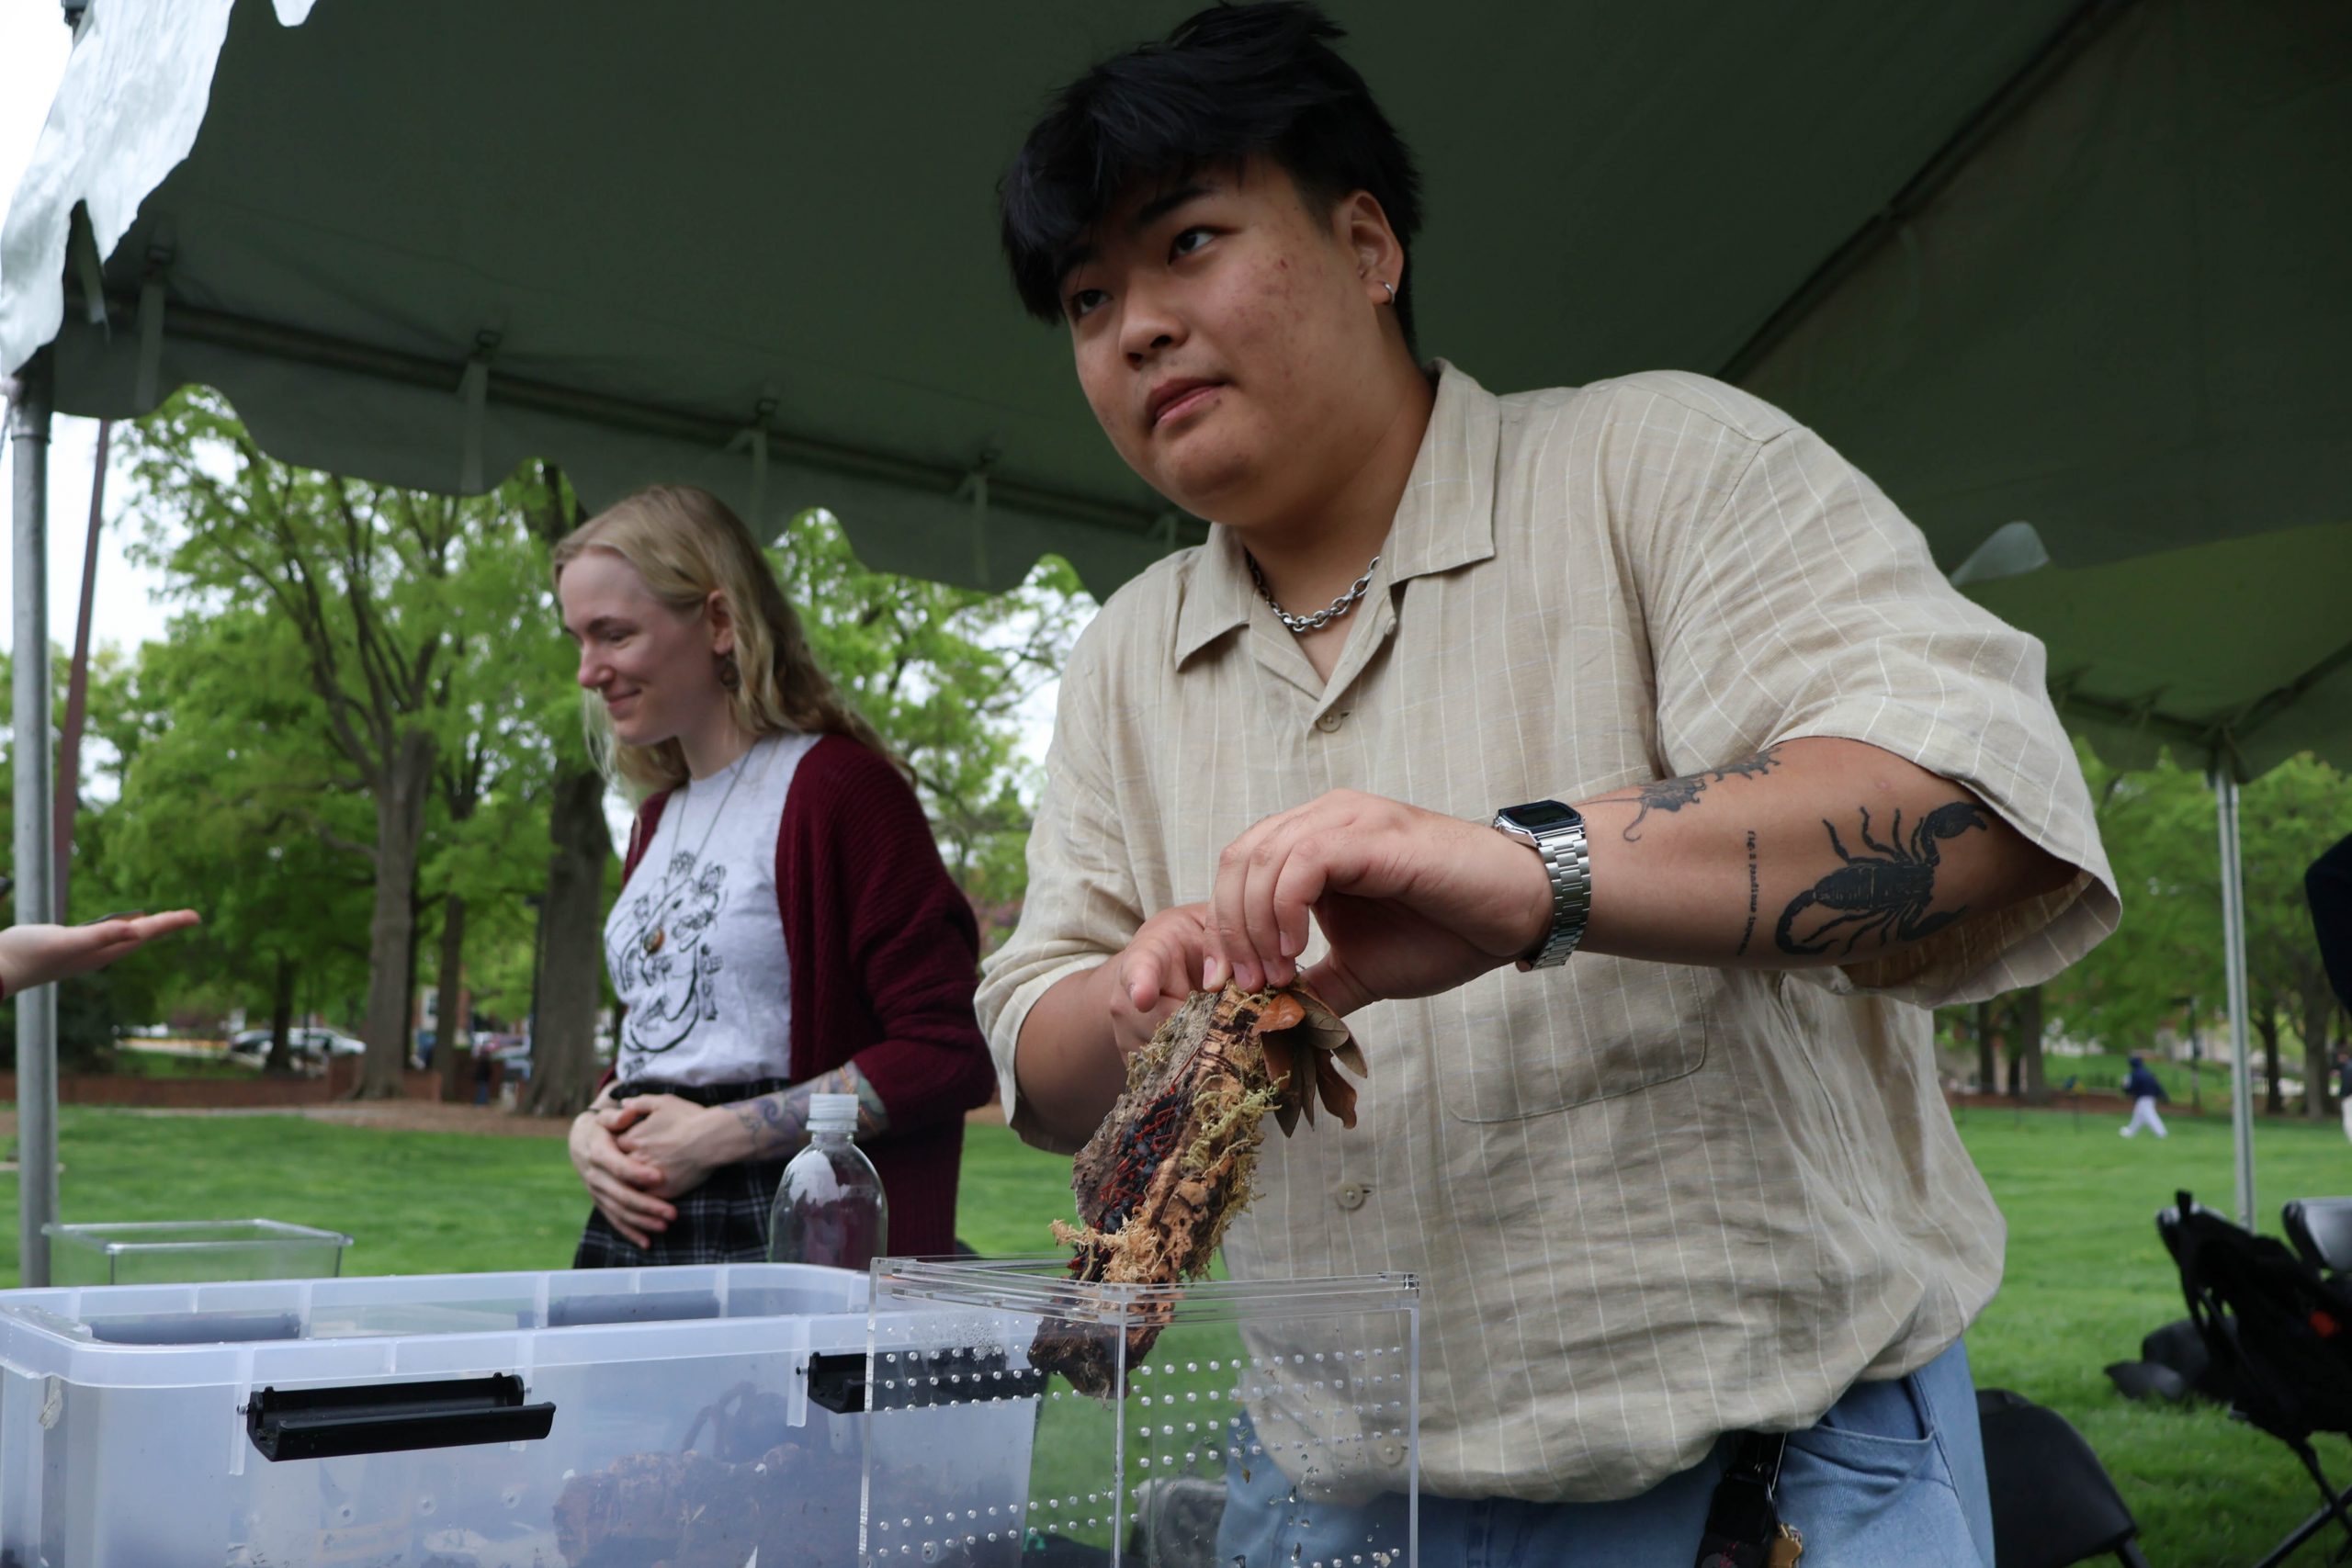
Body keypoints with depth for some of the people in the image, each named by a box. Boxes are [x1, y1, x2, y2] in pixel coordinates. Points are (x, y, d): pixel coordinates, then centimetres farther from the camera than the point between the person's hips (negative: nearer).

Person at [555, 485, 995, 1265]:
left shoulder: (837, 786, -9)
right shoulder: (659, 816, 17)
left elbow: (949, 1052, -15)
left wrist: (718, 1134, -15)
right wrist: (591, 1126, 4)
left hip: (780, 1232, -7)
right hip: (636, 1227, 7)